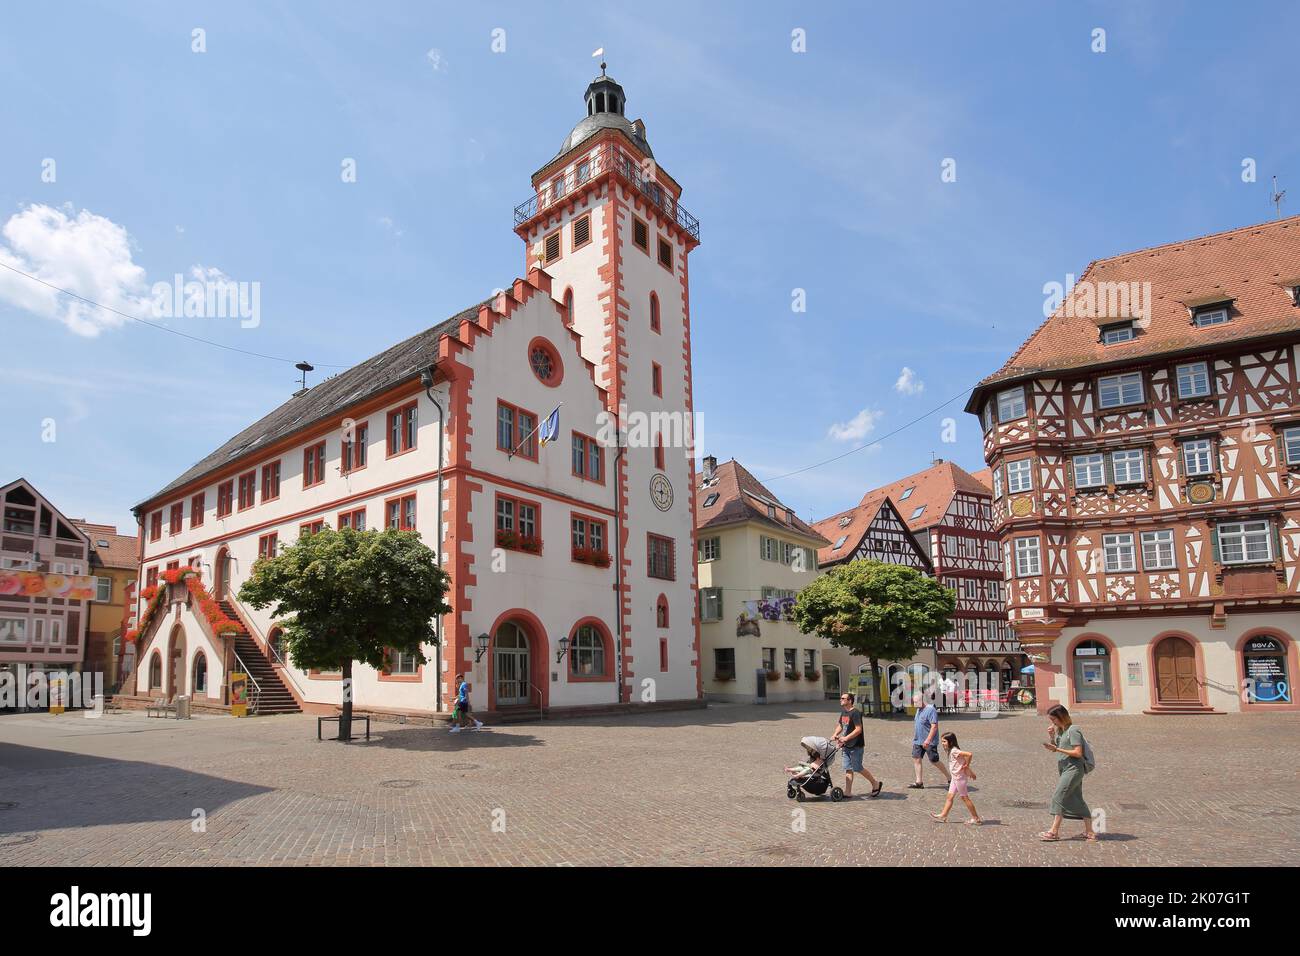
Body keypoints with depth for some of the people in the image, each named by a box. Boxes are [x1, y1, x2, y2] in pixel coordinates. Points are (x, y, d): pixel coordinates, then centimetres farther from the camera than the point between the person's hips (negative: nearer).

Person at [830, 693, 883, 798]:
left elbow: (858, 729, -23)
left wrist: (846, 738, -25)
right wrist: (835, 735, 5)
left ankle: (875, 783, 18)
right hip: (846, 746, 8)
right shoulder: (844, 713, 11)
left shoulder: (855, 713, -17)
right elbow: (840, 726, 23)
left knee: (857, 768, -1)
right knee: (848, 769, 8)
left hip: (856, 746, -8)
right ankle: (848, 792, 11)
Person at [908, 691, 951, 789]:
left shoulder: (930, 710, -18)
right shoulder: (919, 710, 12)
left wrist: (928, 740, -28)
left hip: (929, 742, -9)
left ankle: (950, 779, 18)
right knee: (916, 759, 4)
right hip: (918, 741, 9)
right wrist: (914, 738, 23)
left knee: (935, 761, 0)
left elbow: (934, 726, -23)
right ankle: (918, 782, 10)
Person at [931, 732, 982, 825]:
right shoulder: (951, 751, 10)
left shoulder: (954, 751, -21)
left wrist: (966, 766, -18)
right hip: (955, 777, 10)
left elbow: (969, 754, -31)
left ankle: (976, 818, 11)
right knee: (950, 796, 11)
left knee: (965, 797, 1)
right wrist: (970, 772, 12)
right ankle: (943, 816, 15)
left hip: (959, 777, -10)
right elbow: (964, 760, 16)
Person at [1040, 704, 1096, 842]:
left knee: (1058, 796, -13)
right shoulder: (1059, 731, 14)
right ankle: (1089, 832, 15)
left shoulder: (1073, 731, -13)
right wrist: (1051, 736, 2)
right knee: (1077, 800, 10)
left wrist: (1057, 749, -20)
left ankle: (1054, 831, -11)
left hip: (1074, 769, -9)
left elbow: (1078, 753, -18)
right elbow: (1054, 746, 20)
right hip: (1063, 769, 9)